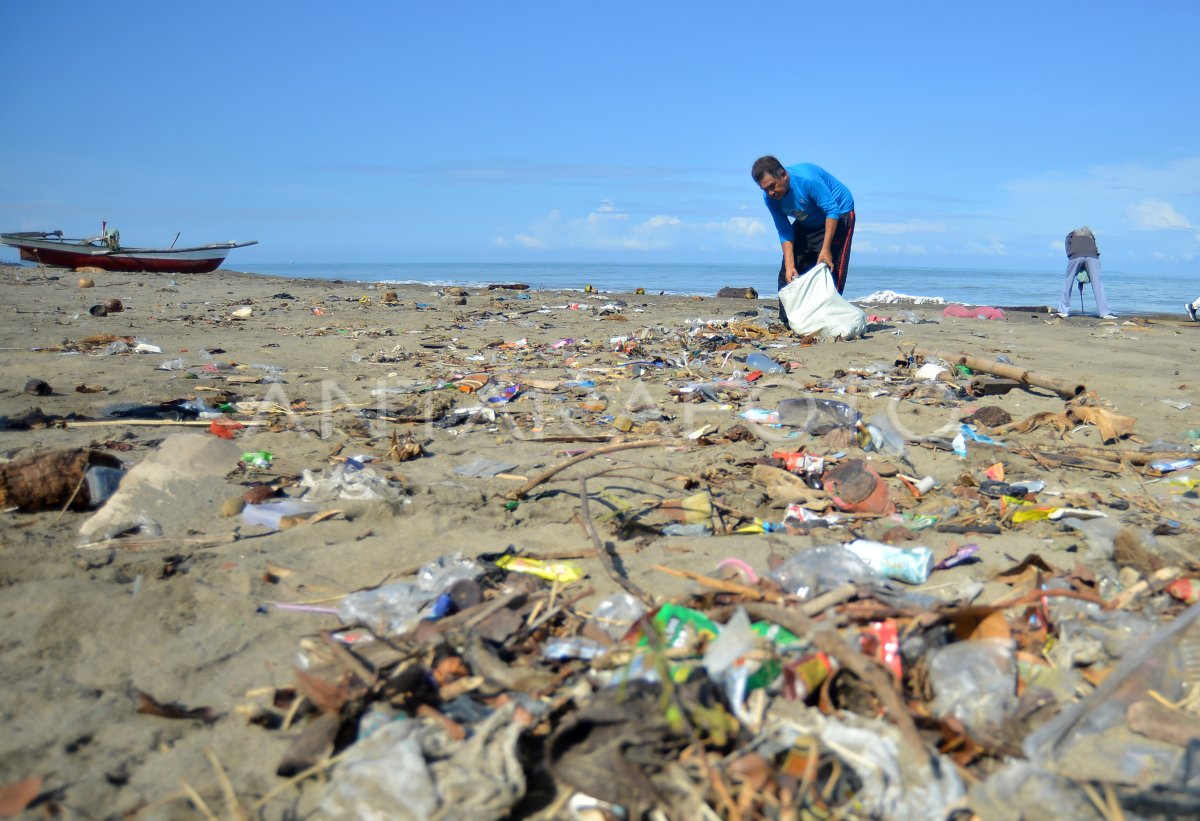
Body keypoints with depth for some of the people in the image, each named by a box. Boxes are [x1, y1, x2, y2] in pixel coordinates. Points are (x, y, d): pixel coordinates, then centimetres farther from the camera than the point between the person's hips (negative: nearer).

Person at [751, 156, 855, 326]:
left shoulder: (807, 179, -36)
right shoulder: (769, 197, -17)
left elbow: (832, 211, -30)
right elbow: (785, 232, -13)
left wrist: (825, 250, -34)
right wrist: (789, 266, -24)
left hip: (839, 215, -6)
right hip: (807, 224, 6)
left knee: (829, 267, -20)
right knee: (788, 274, -1)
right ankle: (788, 321, 4)